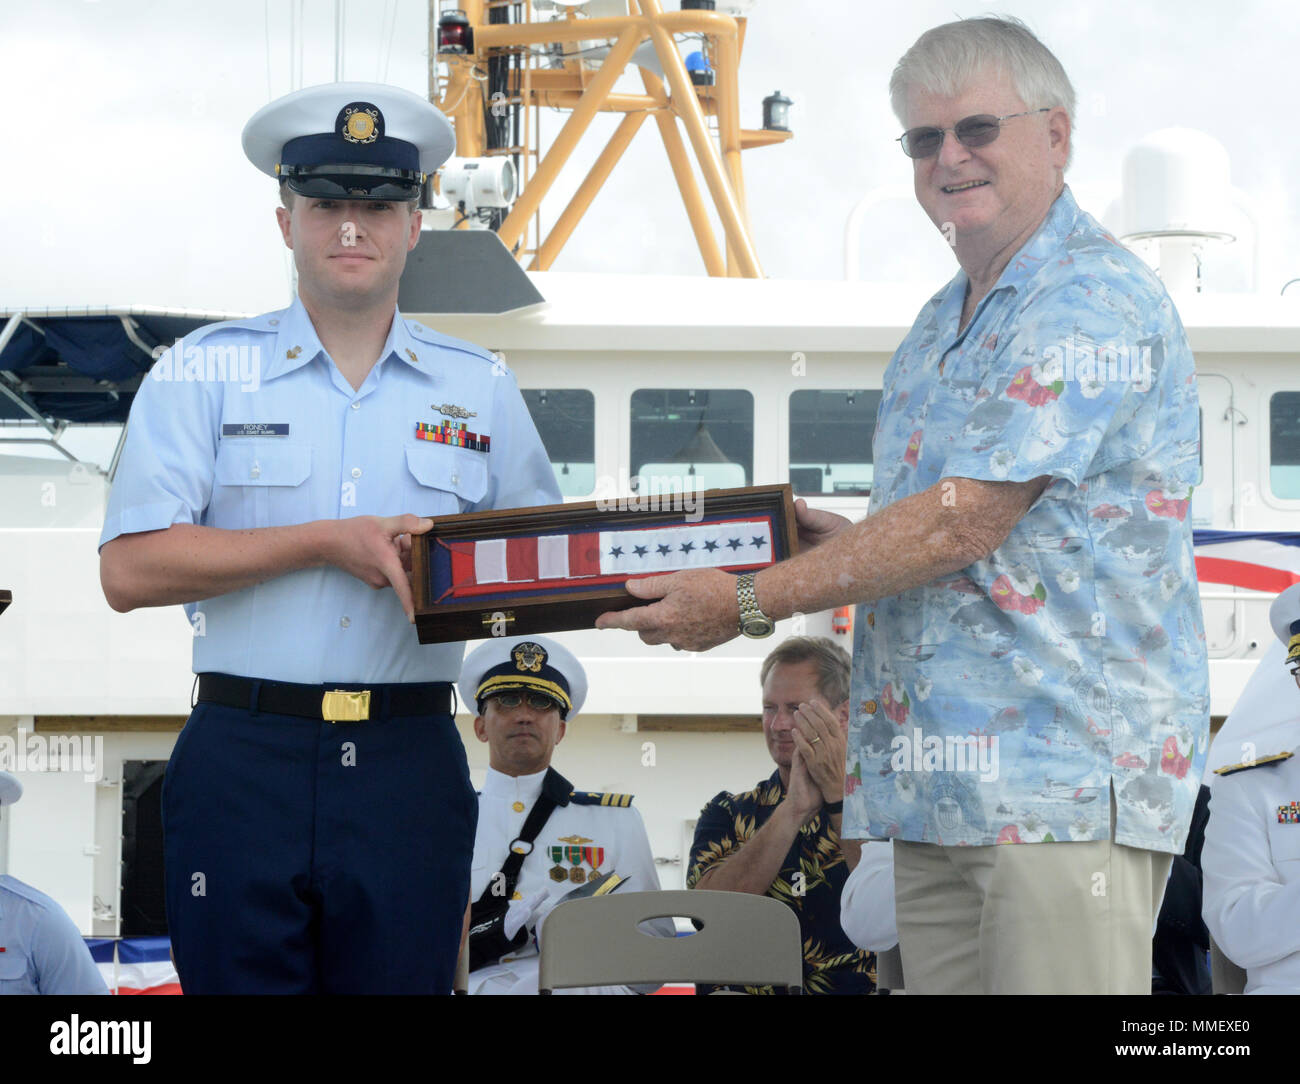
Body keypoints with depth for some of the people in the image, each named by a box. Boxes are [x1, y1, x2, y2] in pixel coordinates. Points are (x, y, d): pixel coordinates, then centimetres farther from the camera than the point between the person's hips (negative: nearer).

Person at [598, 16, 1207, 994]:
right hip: (943, 782, 9)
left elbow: (966, 521, -16)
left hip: (1070, 776, -9)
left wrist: (752, 602, -11)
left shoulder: (1095, 302, -10)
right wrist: (835, 541, 10)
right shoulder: (939, 327, 23)